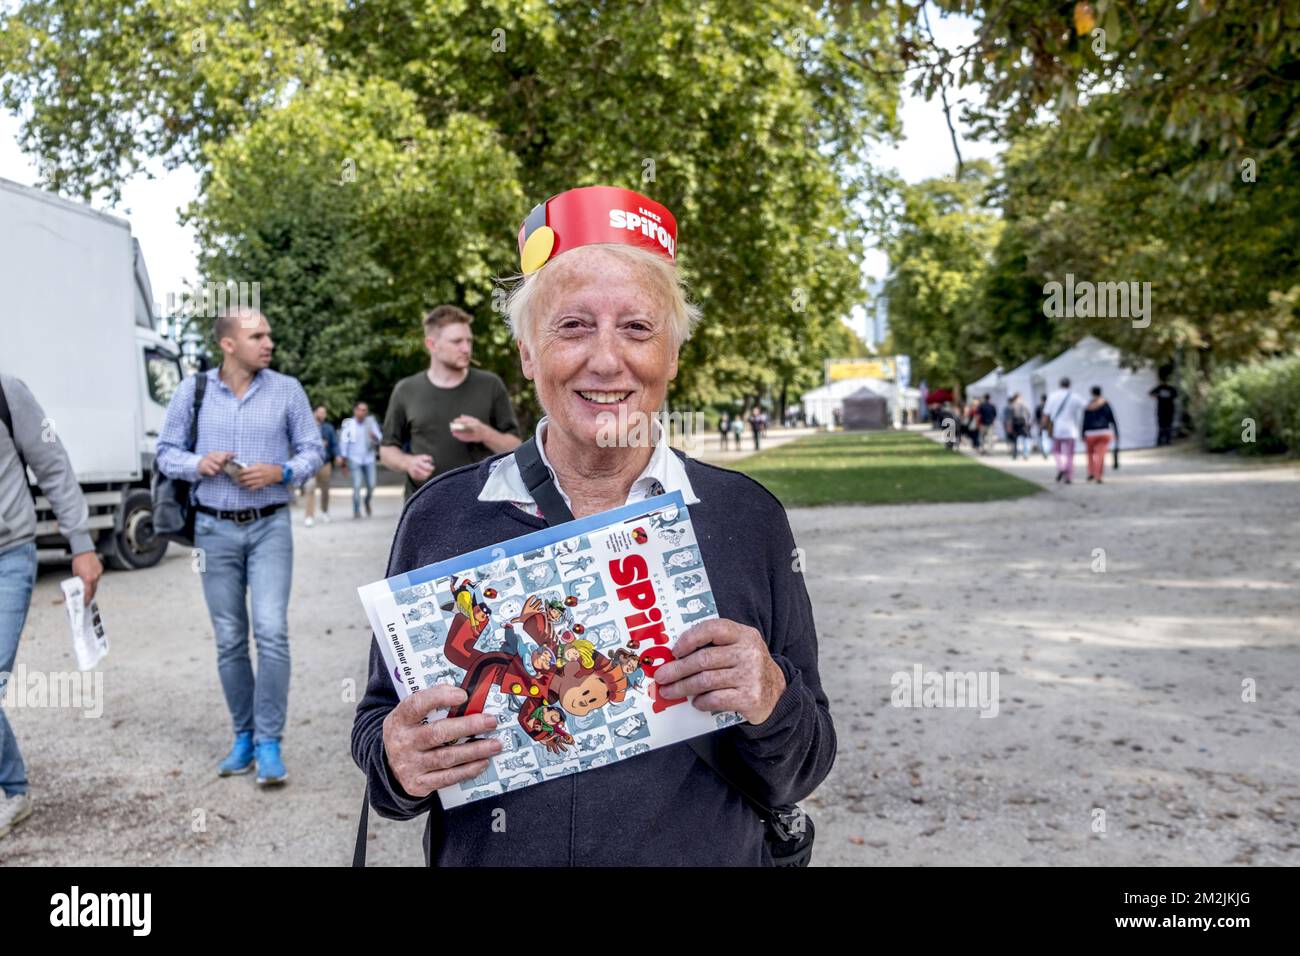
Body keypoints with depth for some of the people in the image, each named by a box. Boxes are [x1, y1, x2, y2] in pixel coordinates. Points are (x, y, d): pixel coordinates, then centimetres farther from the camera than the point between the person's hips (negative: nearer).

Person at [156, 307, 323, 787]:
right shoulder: (192, 390, 2)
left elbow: (313, 451, 4)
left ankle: (269, 742, -2)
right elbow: (166, 453, 7)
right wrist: (198, 463, -14)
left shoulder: (287, 389, 0)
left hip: (270, 527, -1)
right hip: (215, 530, 2)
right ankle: (243, 735, 22)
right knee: (229, 640, 8)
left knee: (271, 631, -12)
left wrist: (280, 472, -15)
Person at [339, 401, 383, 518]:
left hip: (369, 459, 2)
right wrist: (344, 463, 2)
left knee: (371, 485, 1)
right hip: (354, 459, -2)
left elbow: (380, 438, 4)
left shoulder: (371, 422, 2)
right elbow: (343, 444, 1)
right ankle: (356, 511, 3)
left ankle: (367, 502, 32)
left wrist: (375, 437, -21)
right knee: (356, 486, -9)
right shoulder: (348, 424, -4)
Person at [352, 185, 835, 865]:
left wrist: (770, 704, -26)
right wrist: (397, 763, -22)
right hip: (480, 856, 1)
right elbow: (378, 723, -2)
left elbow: (801, 777, -6)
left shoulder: (747, 518, -11)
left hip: (709, 853, 0)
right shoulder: (439, 517, -10)